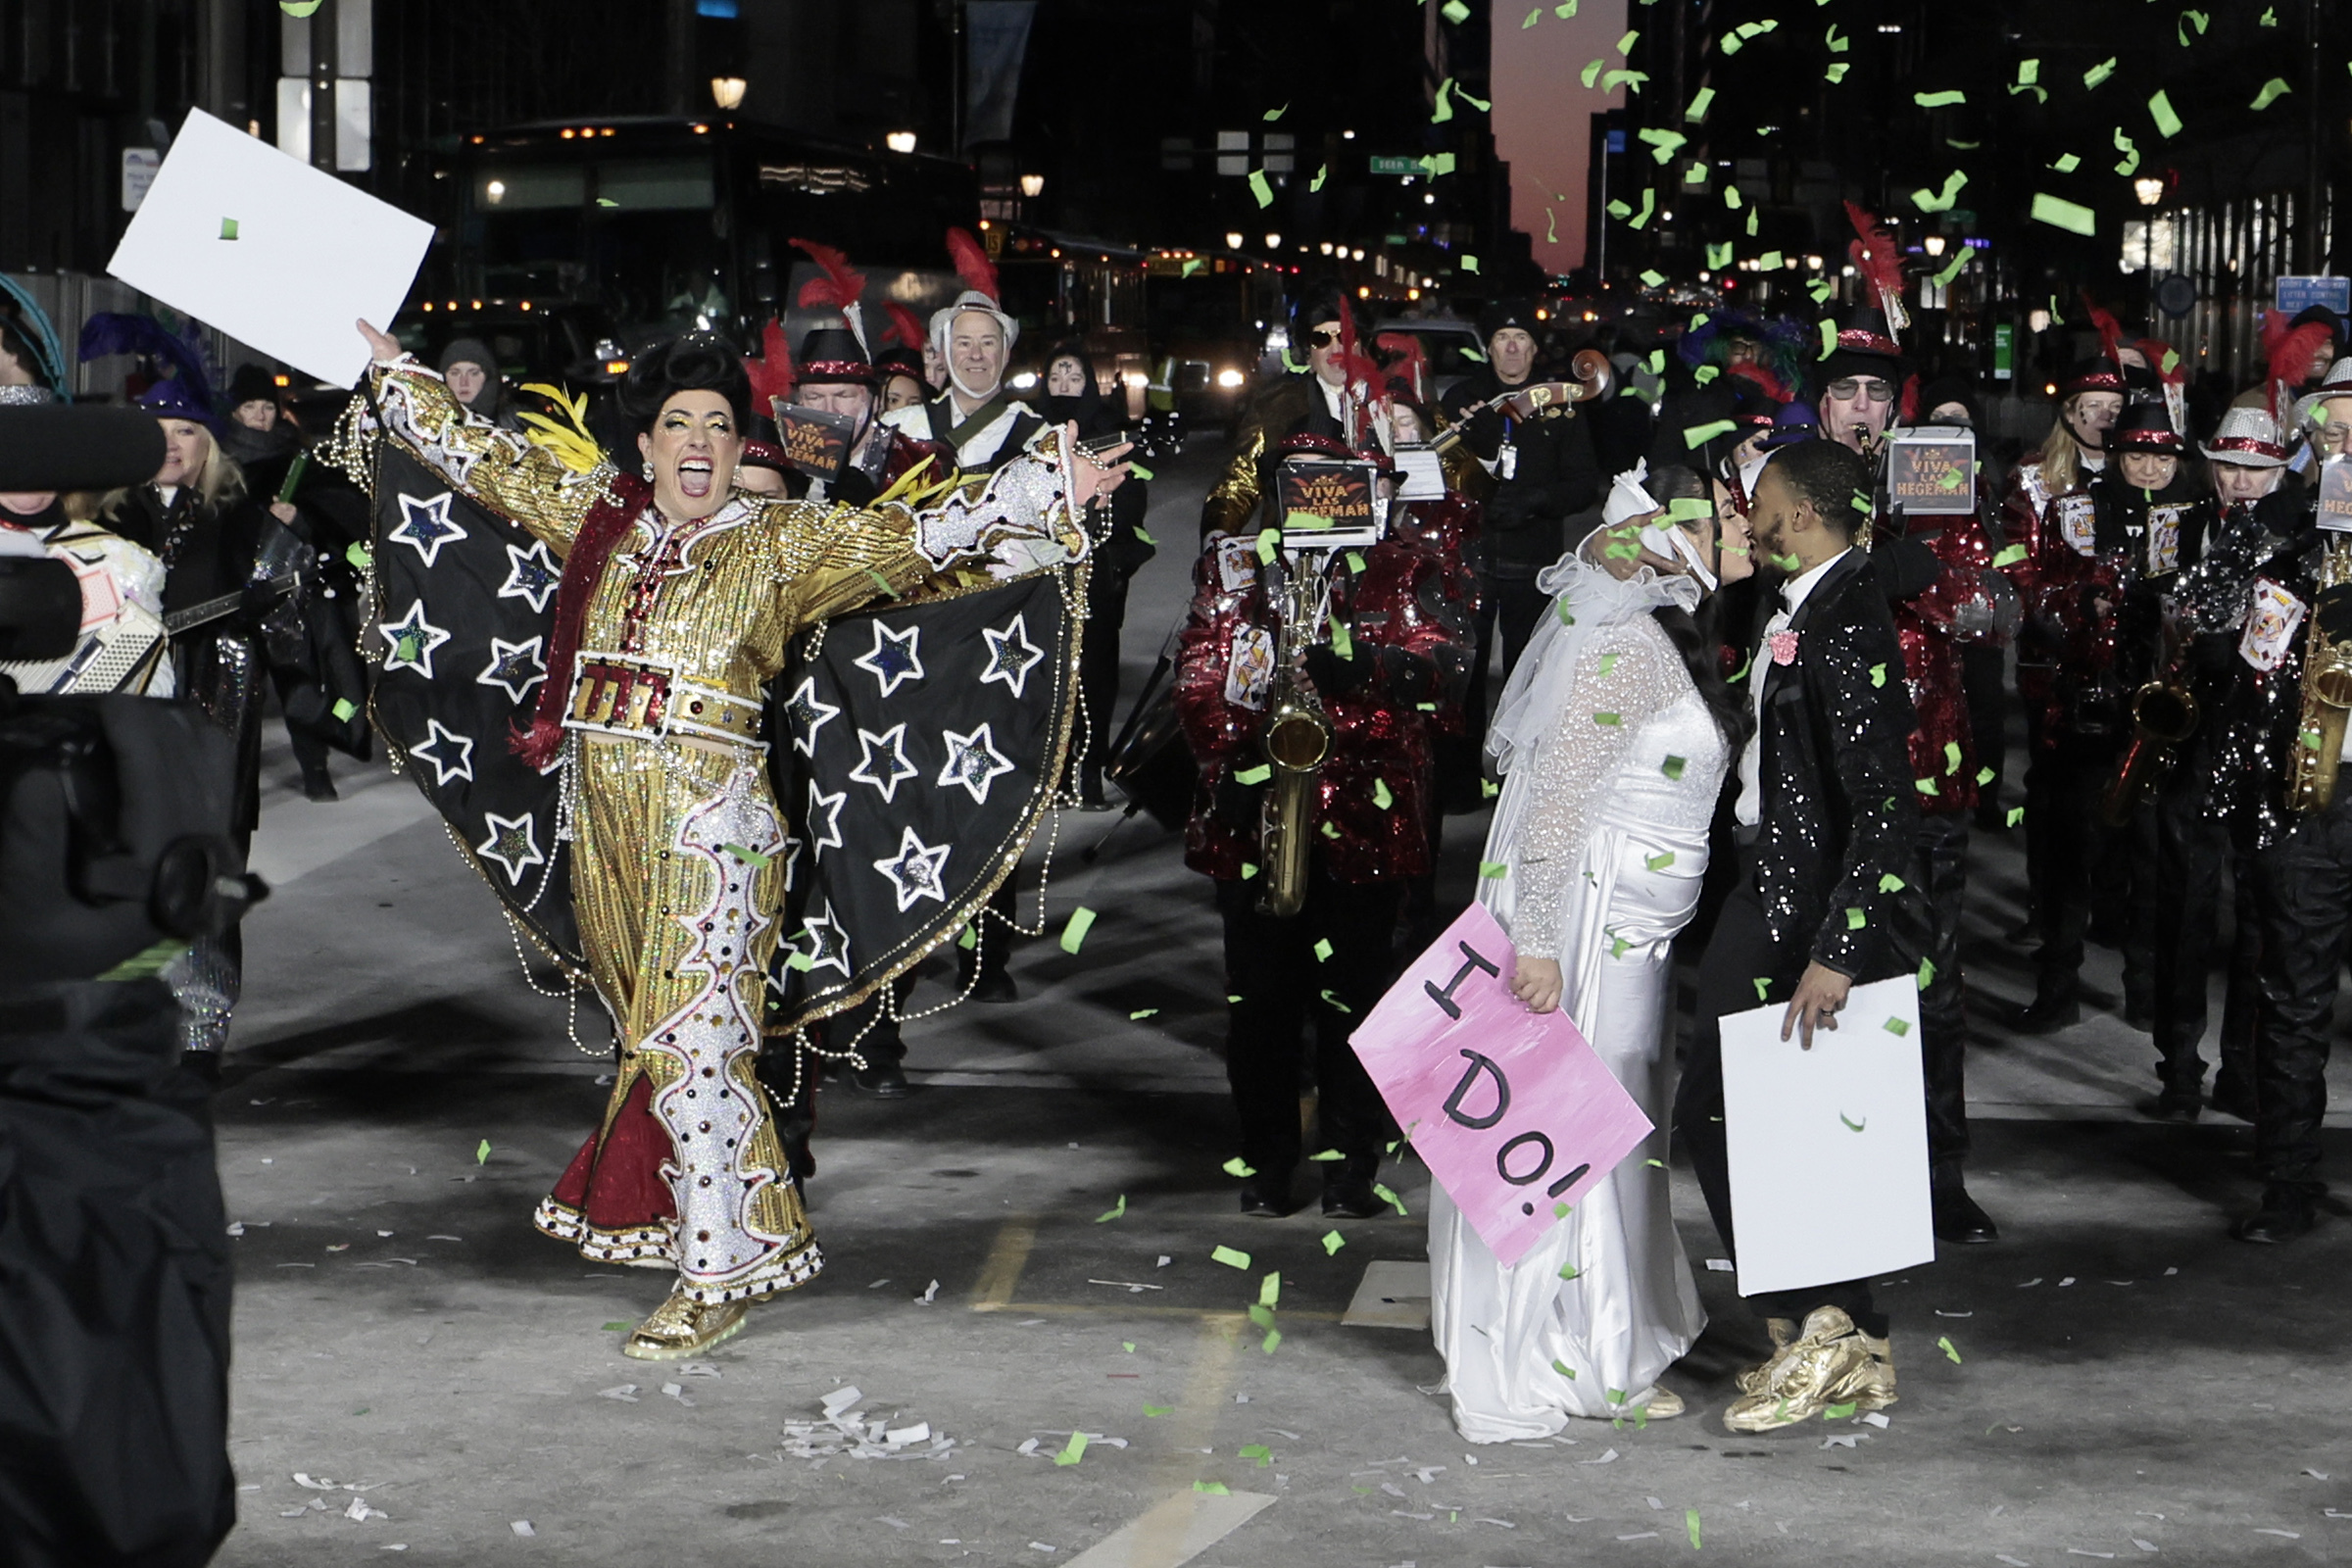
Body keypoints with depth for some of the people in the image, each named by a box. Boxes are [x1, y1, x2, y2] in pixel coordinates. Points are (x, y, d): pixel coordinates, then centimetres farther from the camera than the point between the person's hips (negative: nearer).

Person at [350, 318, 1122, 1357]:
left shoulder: (780, 545, 1)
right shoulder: (595, 516, 13)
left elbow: (914, 540, -5)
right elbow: (481, 459, 24)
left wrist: (1041, 487, -13)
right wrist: (389, 369, 30)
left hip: (710, 819, -5)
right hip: (604, 813, 5)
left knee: (689, 1038, -9)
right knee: (648, 1031, 12)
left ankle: (720, 1273, -3)